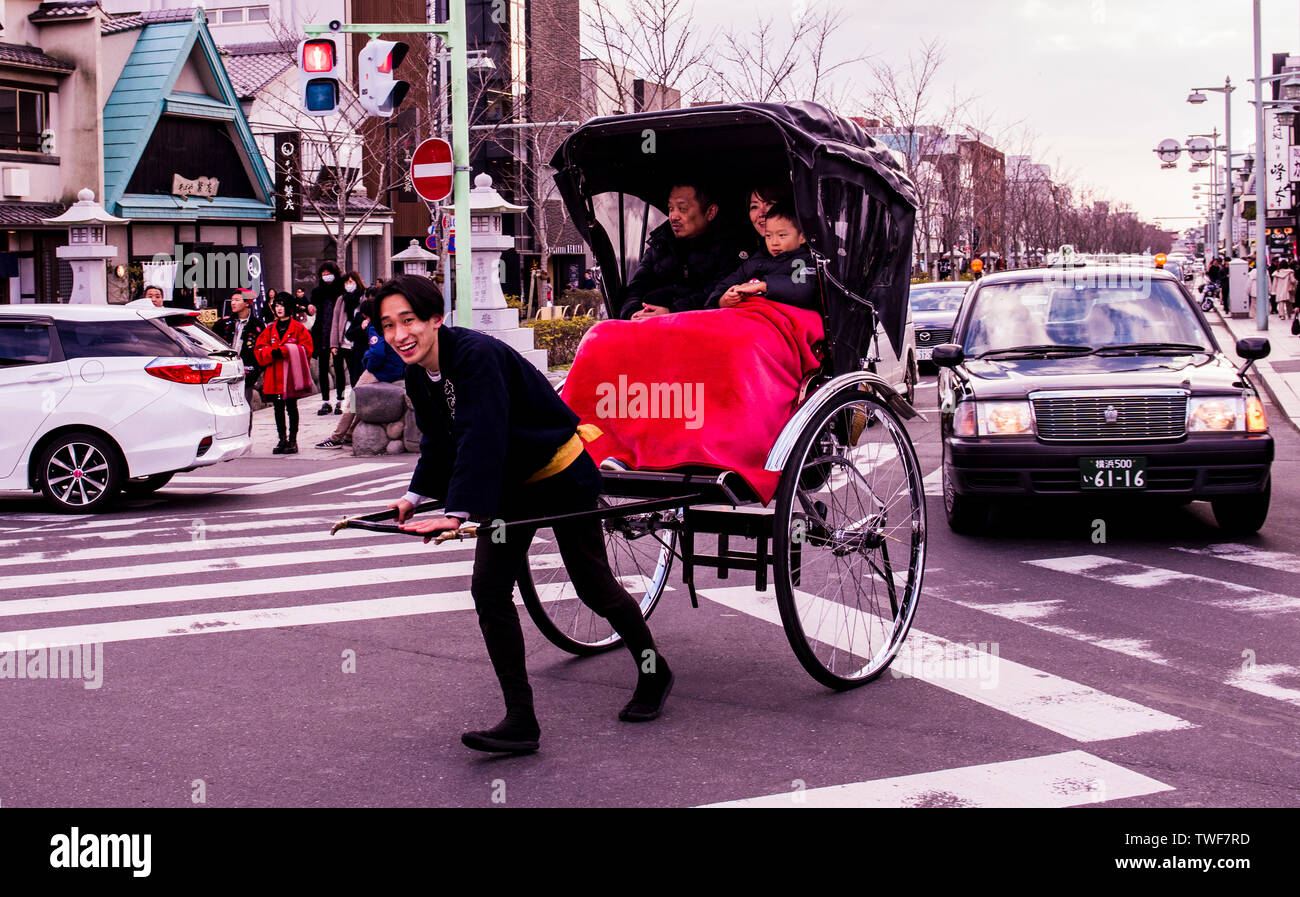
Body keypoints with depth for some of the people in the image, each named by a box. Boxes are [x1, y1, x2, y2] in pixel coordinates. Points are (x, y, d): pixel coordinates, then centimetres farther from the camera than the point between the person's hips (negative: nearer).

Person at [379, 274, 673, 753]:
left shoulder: (476, 354, -30)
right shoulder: (418, 377, -3)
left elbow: (481, 438, -38)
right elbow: (439, 441, 8)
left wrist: (457, 512, -45)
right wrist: (417, 494, -6)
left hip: (562, 475, -8)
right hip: (511, 485, 8)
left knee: (594, 586, 6)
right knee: (488, 589, -6)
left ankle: (654, 673, 32)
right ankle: (520, 720, -4)